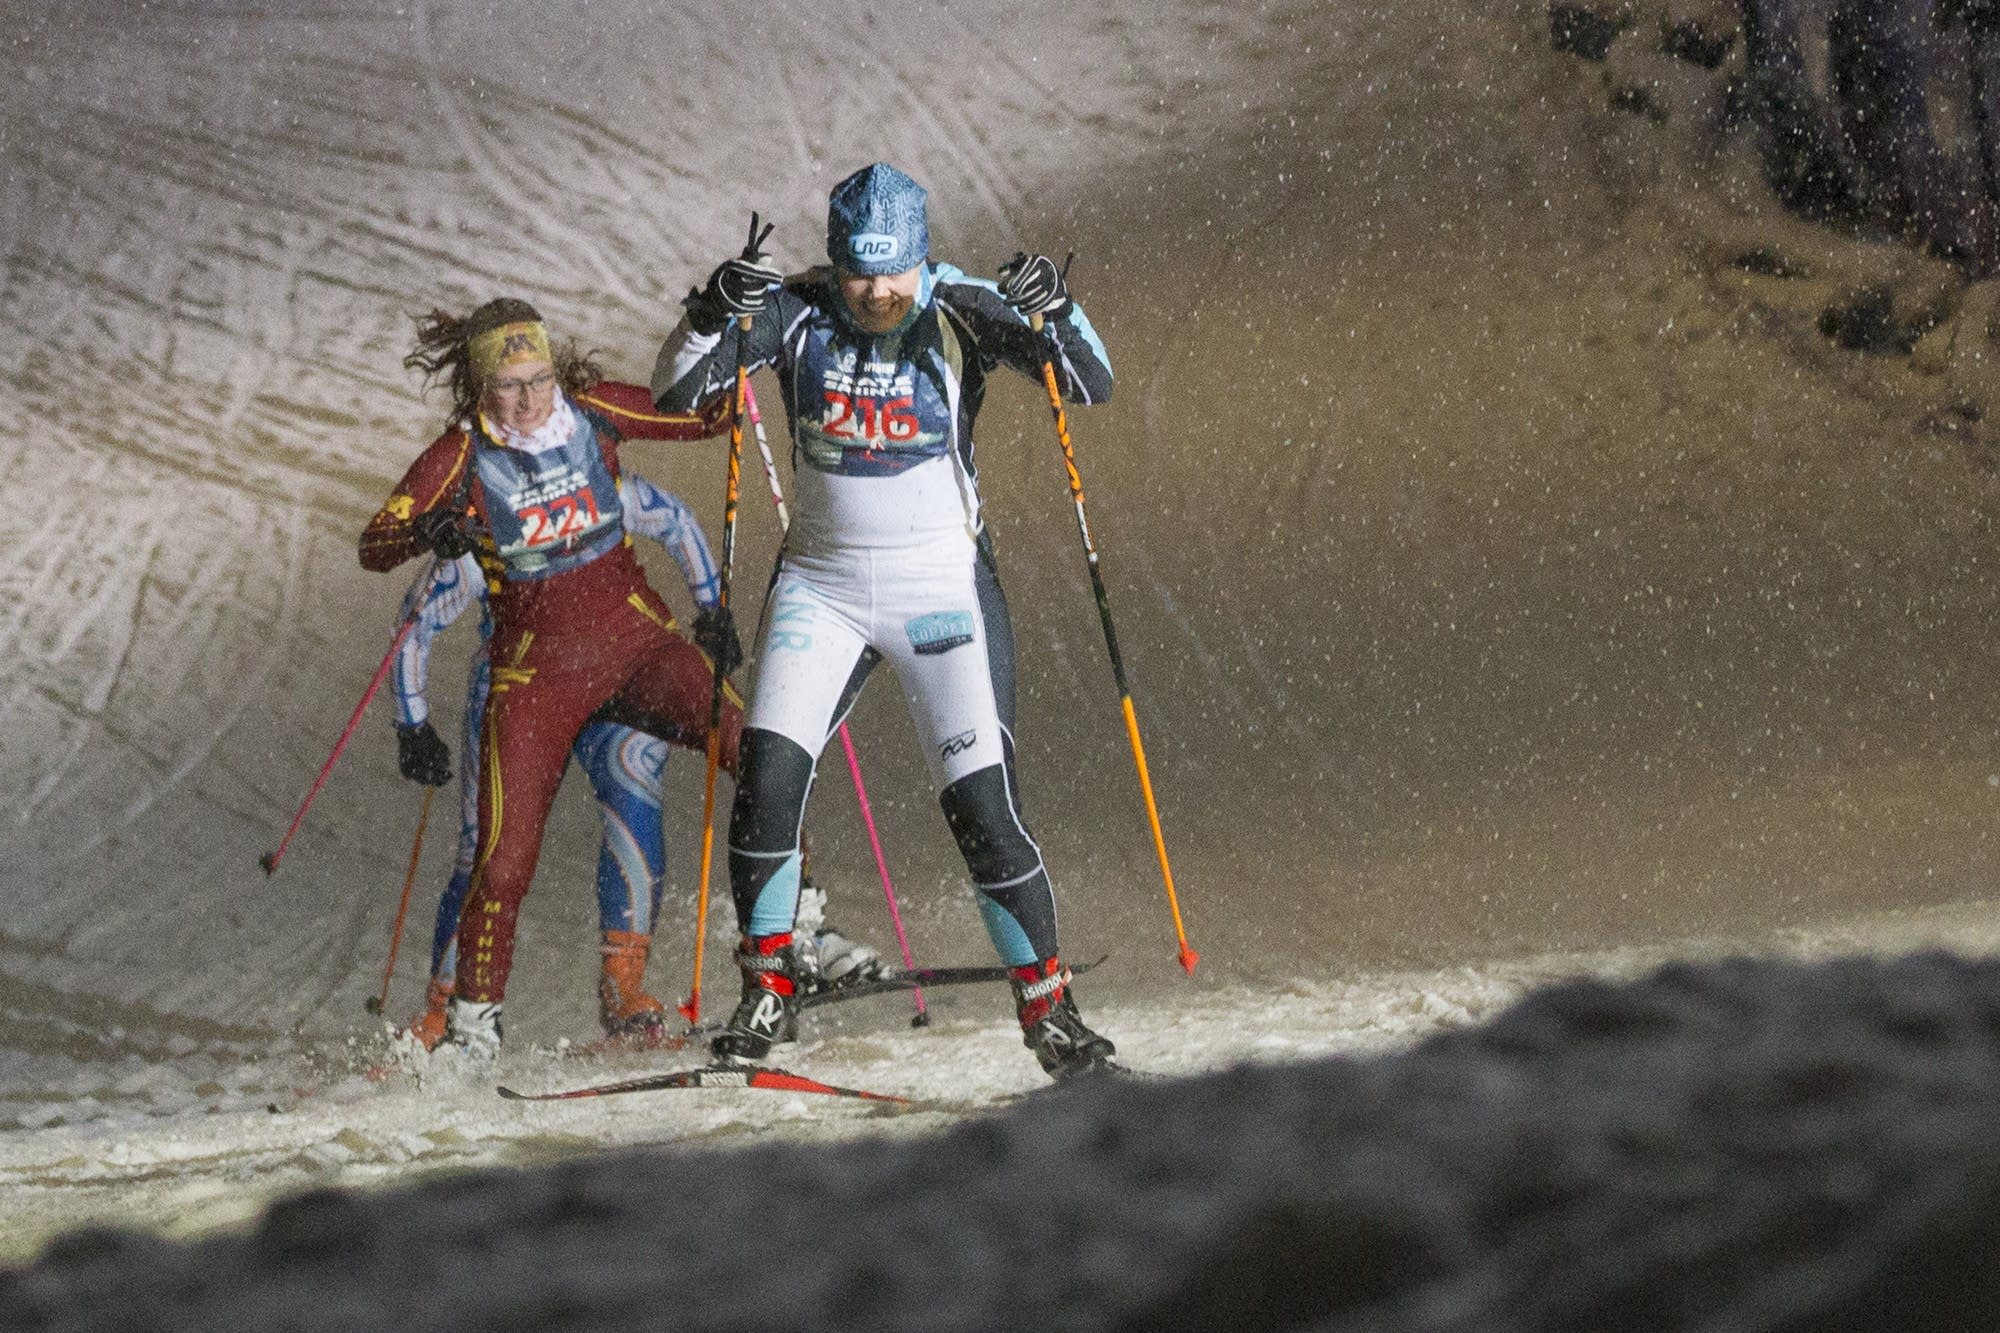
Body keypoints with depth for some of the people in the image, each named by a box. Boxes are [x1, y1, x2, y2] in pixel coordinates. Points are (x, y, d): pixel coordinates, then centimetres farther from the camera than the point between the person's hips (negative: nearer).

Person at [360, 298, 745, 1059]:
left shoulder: (592, 414, -6)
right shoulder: (463, 457, -11)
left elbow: (709, 416, 5)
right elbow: (373, 546, -16)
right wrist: (427, 533, -37)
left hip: (635, 638, 2)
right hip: (535, 668, -2)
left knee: (748, 742, -21)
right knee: (506, 858, -8)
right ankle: (472, 1025, 9)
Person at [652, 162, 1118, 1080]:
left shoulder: (958, 314, -10)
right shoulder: (796, 314, -5)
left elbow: (1091, 383, -13)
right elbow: (674, 393, -9)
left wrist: (1051, 317, -32)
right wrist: (716, 310, -26)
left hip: (942, 588, -2)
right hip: (822, 584, 2)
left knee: (982, 806, -9)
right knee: (768, 779, -12)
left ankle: (1047, 1006, 4)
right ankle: (768, 991, 4)